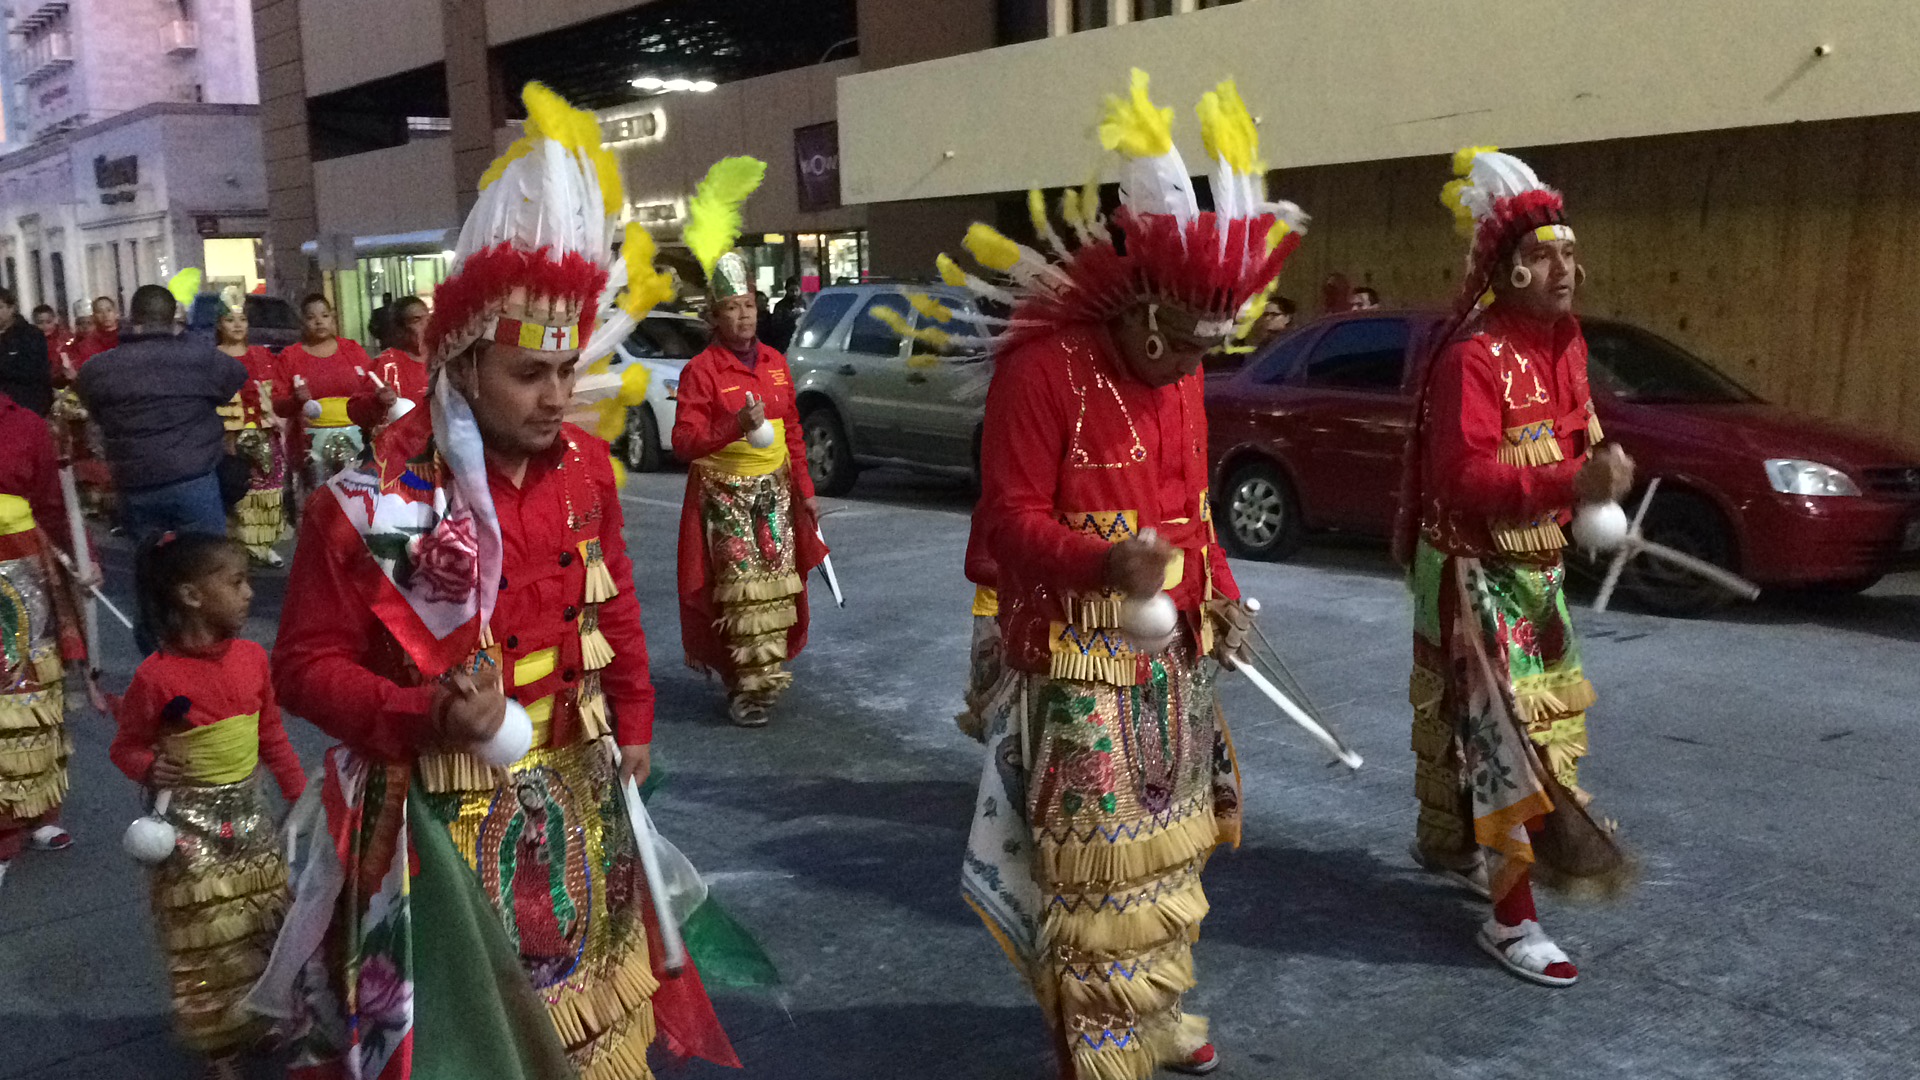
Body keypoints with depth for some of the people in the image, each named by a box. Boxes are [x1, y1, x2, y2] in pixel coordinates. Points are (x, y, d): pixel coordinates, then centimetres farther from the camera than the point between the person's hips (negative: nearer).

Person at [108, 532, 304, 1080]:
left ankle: (265, 1017, 38)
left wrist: (300, 793, 7)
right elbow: (126, 746, -6)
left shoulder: (252, 656, -4)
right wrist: (149, 770, -25)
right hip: (191, 823, -5)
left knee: (266, 922, 16)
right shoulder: (157, 676, -20)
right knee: (208, 936, 6)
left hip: (249, 812, 5)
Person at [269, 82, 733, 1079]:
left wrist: (632, 724, 15)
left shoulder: (583, 465, -3)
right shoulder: (369, 504, -21)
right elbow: (307, 664, -15)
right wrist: (426, 718, -30)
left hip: (578, 789, 5)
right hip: (449, 811, -5)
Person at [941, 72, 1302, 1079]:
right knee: (1097, 860, -4)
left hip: (1170, 649, 8)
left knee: (1166, 841, 19)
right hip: (1078, 653, -8)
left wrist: (1220, 594, -1)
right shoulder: (1042, 368, -17)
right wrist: (1105, 561, -36)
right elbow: (1009, 518, -19)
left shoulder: (1179, 376, 8)